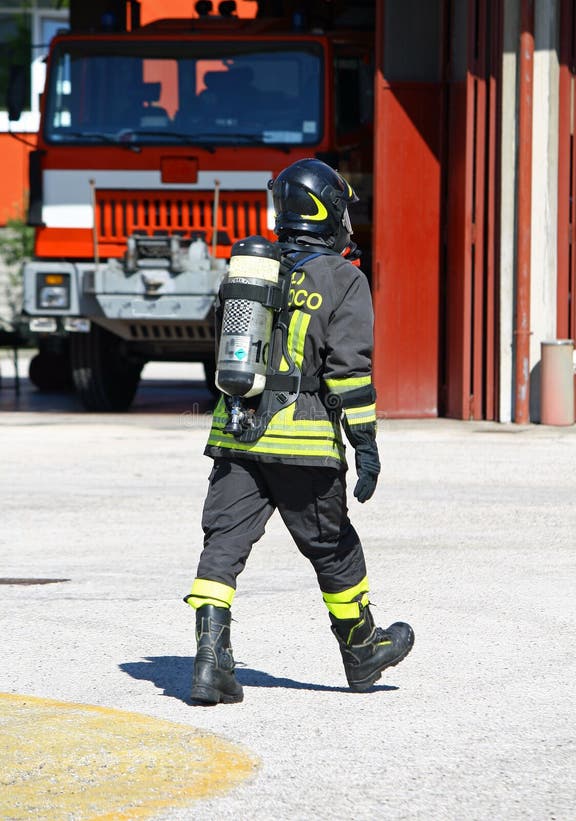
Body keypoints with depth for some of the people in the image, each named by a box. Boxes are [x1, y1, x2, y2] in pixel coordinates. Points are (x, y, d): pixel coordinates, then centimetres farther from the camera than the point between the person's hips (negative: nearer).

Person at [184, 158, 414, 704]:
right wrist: (365, 444, -10)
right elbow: (349, 366, -12)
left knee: (224, 543, 0)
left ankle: (211, 658, -14)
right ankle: (361, 651, 29)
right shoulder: (342, 280, -6)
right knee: (332, 547, 12)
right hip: (302, 442, -4)